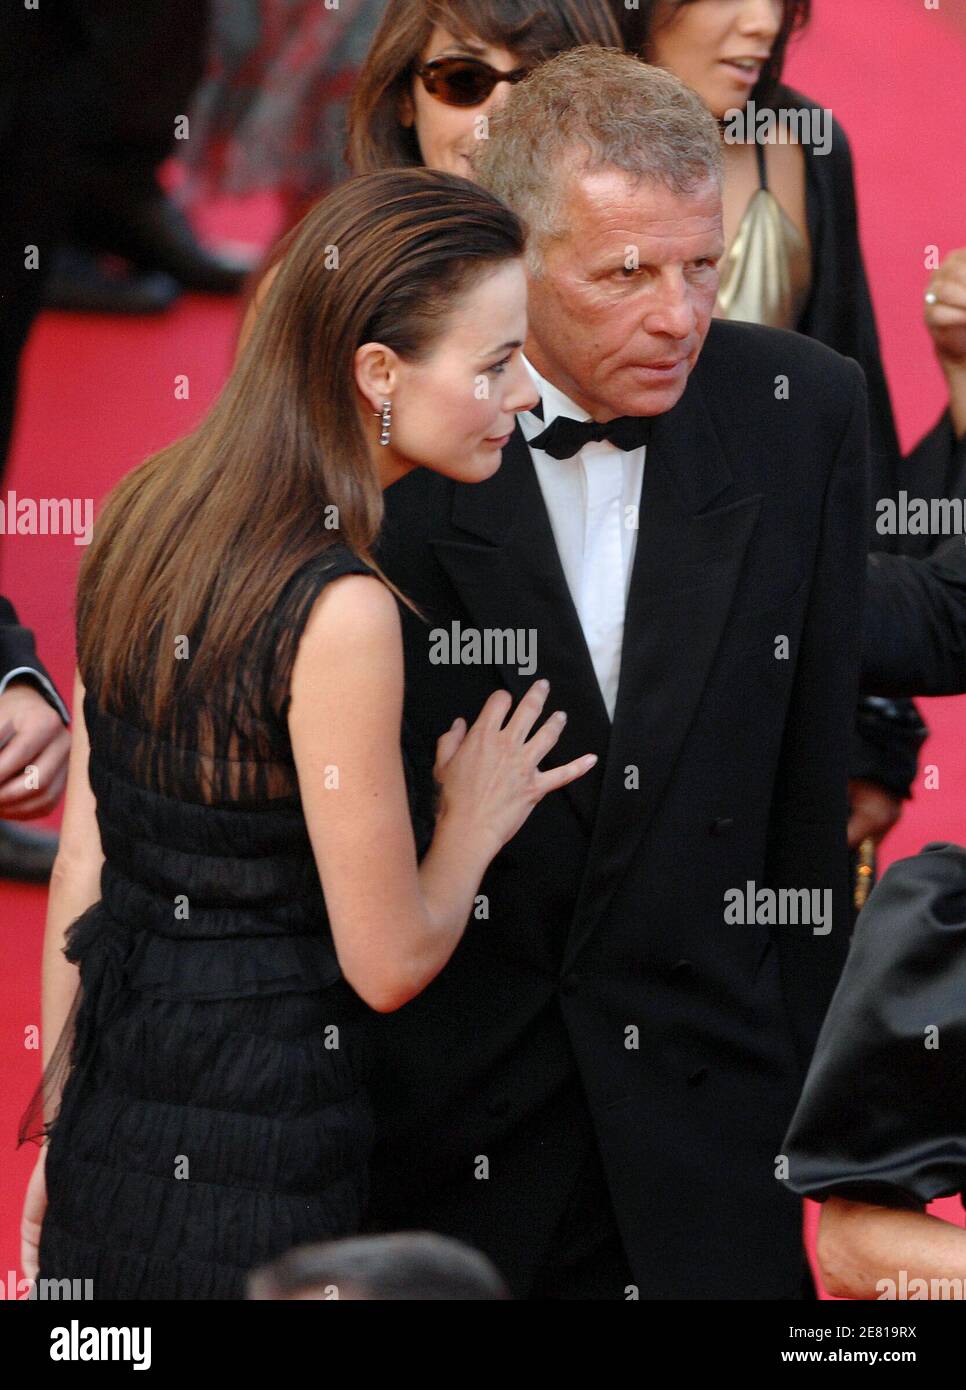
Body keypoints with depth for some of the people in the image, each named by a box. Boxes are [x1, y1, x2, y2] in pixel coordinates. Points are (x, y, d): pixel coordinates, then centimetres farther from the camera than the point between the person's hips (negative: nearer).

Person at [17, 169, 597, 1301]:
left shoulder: (142, 514, 2)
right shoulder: (339, 613, -22)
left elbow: (81, 857, 8)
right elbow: (389, 961, -16)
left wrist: (59, 1122, 16)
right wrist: (477, 818, 3)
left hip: (110, 1123, 8)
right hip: (259, 1145, -8)